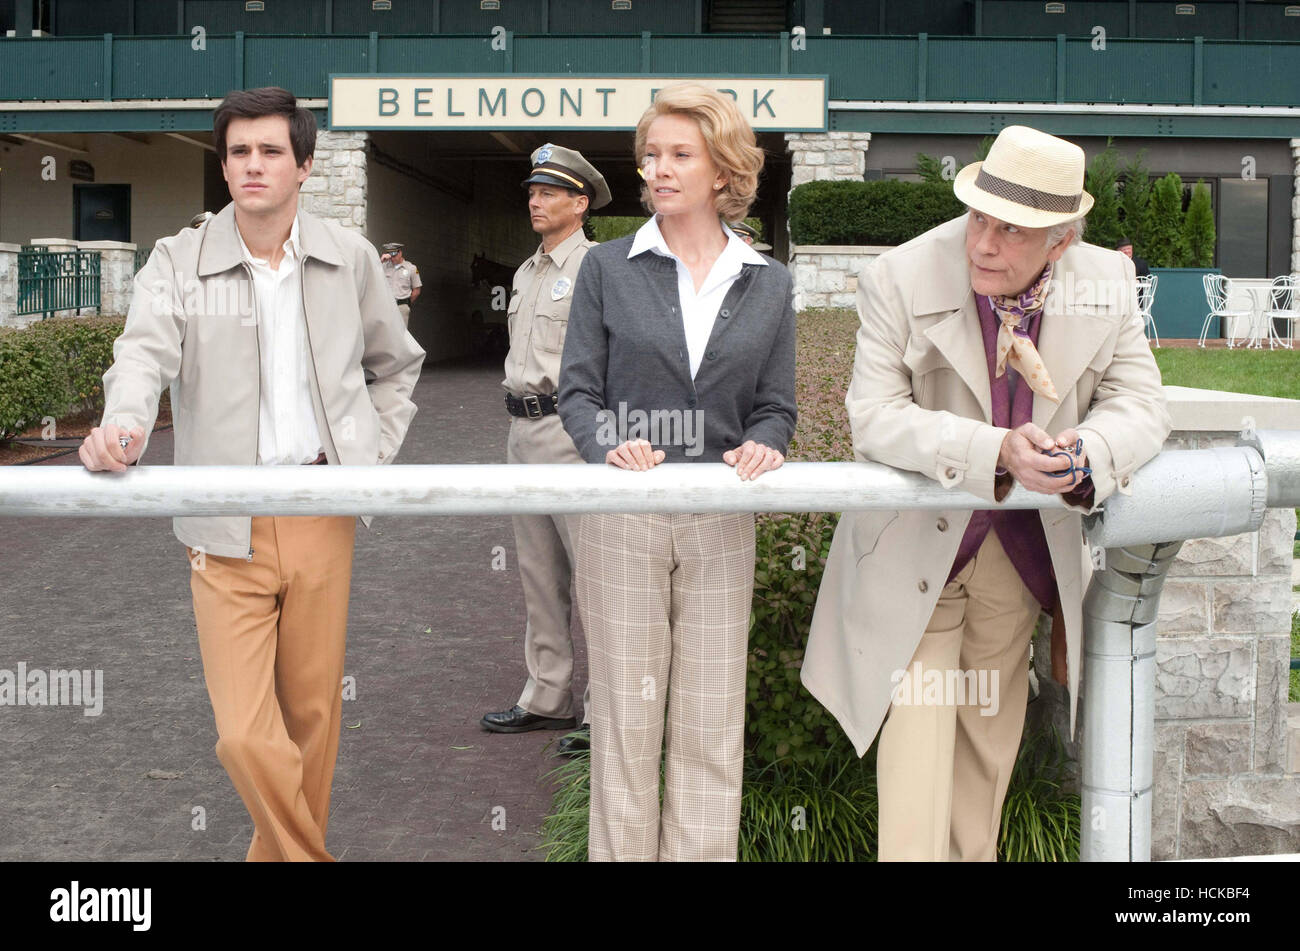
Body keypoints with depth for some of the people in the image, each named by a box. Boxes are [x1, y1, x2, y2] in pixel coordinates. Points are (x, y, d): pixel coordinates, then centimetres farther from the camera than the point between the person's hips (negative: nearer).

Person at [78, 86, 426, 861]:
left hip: (323, 514, 2)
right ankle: (306, 855, 16)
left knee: (314, 710, 11)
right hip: (227, 527, -2)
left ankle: (283, 850, 32)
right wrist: (122, 426, -38)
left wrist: (376, 451, 7)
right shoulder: (179, 261, 0)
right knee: (245, 733, -7)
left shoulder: (350, 258, 6)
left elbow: (399, 362, 20)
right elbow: (145, 353, -17)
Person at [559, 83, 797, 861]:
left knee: (711, 725, 6)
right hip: (624, 518, -1)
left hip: (720, 524, 1)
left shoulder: (769, 284, 9)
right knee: (626, 715, 5)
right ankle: (622, 849, 17)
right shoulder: (609, 268, 5)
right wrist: (610, 446, -19)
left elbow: (776, 407, 8)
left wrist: (761, 445, -15)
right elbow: (578, 389, 2)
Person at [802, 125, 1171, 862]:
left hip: (1025, 551, 4)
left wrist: (1085, 453, -30)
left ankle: (975, 853, 35)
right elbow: (875, 415, -22)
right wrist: (996, 453, -37)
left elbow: (1141, 404, -6)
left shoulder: (1107, 287, -8)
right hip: (918, 546, -3)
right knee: (917, 726, -7)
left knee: (993, 728, 17)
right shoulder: (899, 281, -18)